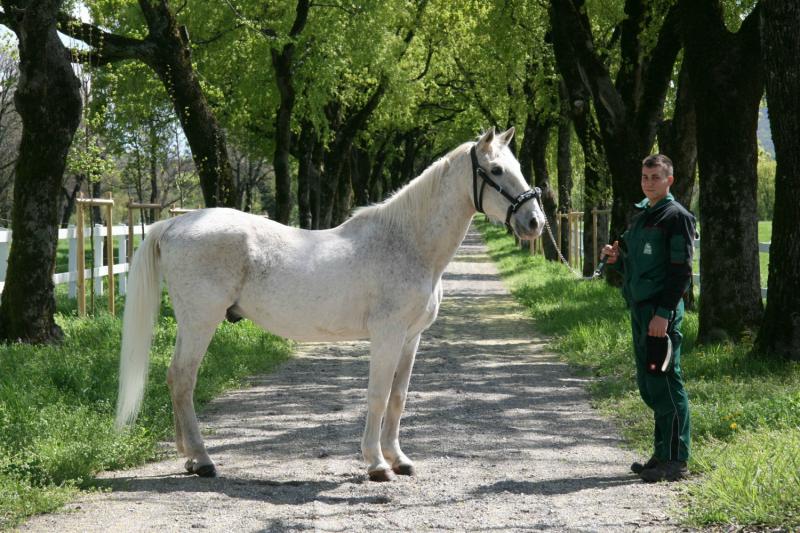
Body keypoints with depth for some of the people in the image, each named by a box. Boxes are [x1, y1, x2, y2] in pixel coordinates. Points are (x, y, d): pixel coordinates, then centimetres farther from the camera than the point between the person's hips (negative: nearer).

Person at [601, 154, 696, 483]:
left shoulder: (676, 217, -8)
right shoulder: (639, 215, 18)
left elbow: (681, 270, -15)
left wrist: (664, 313, -21)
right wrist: (616, 258, 6)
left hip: (662, 312, -9)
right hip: (639, 308, 9)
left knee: (665, 385, -8)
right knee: (648, 385, 12)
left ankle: (676, 462, -4)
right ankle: (662, 455, 21)